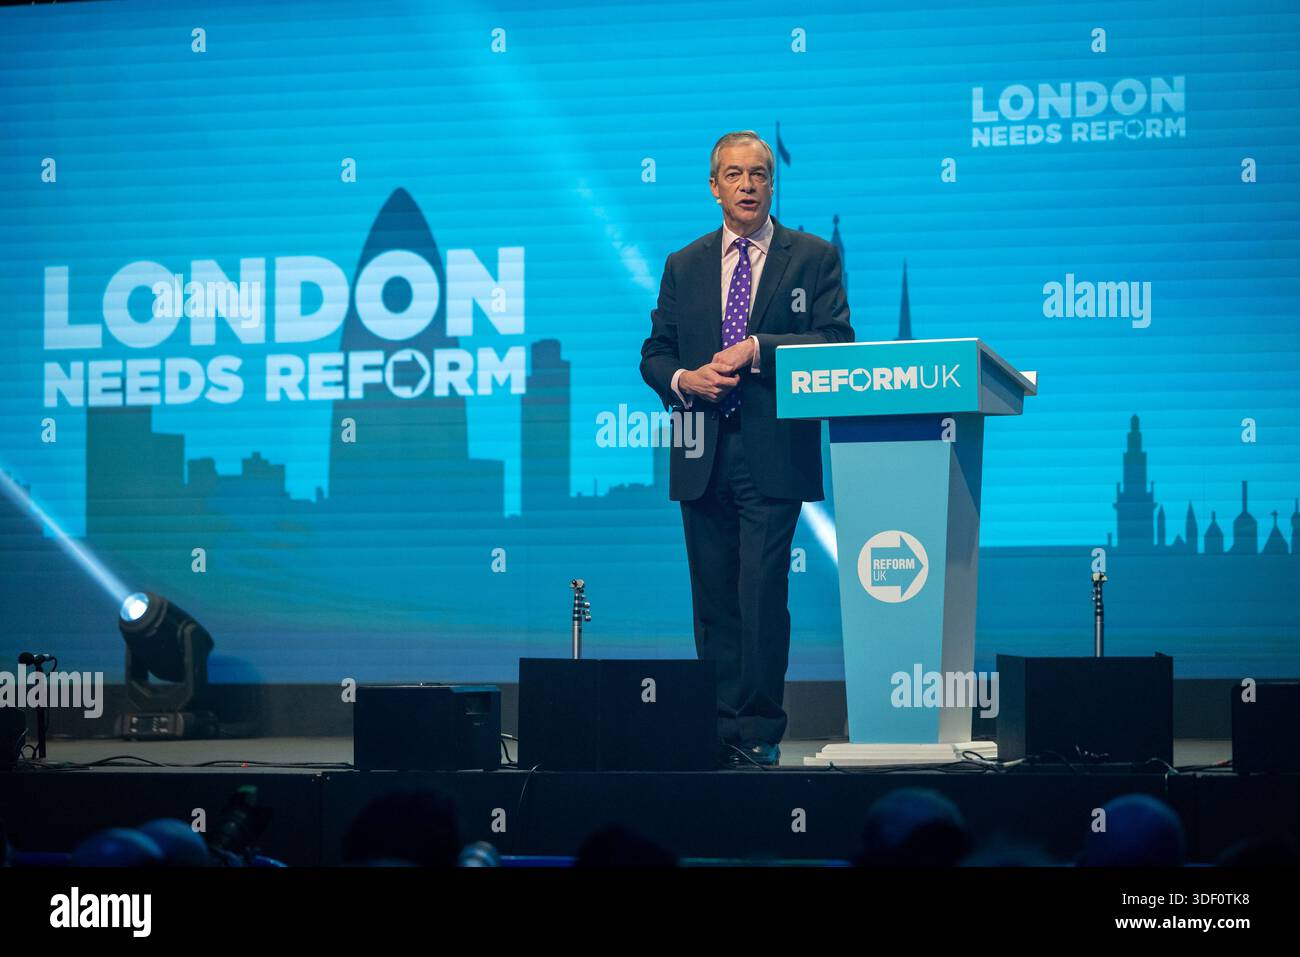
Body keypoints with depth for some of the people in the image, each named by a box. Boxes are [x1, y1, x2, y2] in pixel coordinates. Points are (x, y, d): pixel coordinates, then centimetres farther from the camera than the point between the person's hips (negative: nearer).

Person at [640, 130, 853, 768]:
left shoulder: (813, 258, 7)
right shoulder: (683, 266, 17)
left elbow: (837, 344, -4)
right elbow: (654, 355, 17)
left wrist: (758, 349, -13)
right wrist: (683, 380, -5)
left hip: (773, 457, -4)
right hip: (702, 458, 4)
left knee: (762, 595, -10)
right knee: (714, 601, 6)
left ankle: (760, 733, -4)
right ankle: (719, 731, 11)